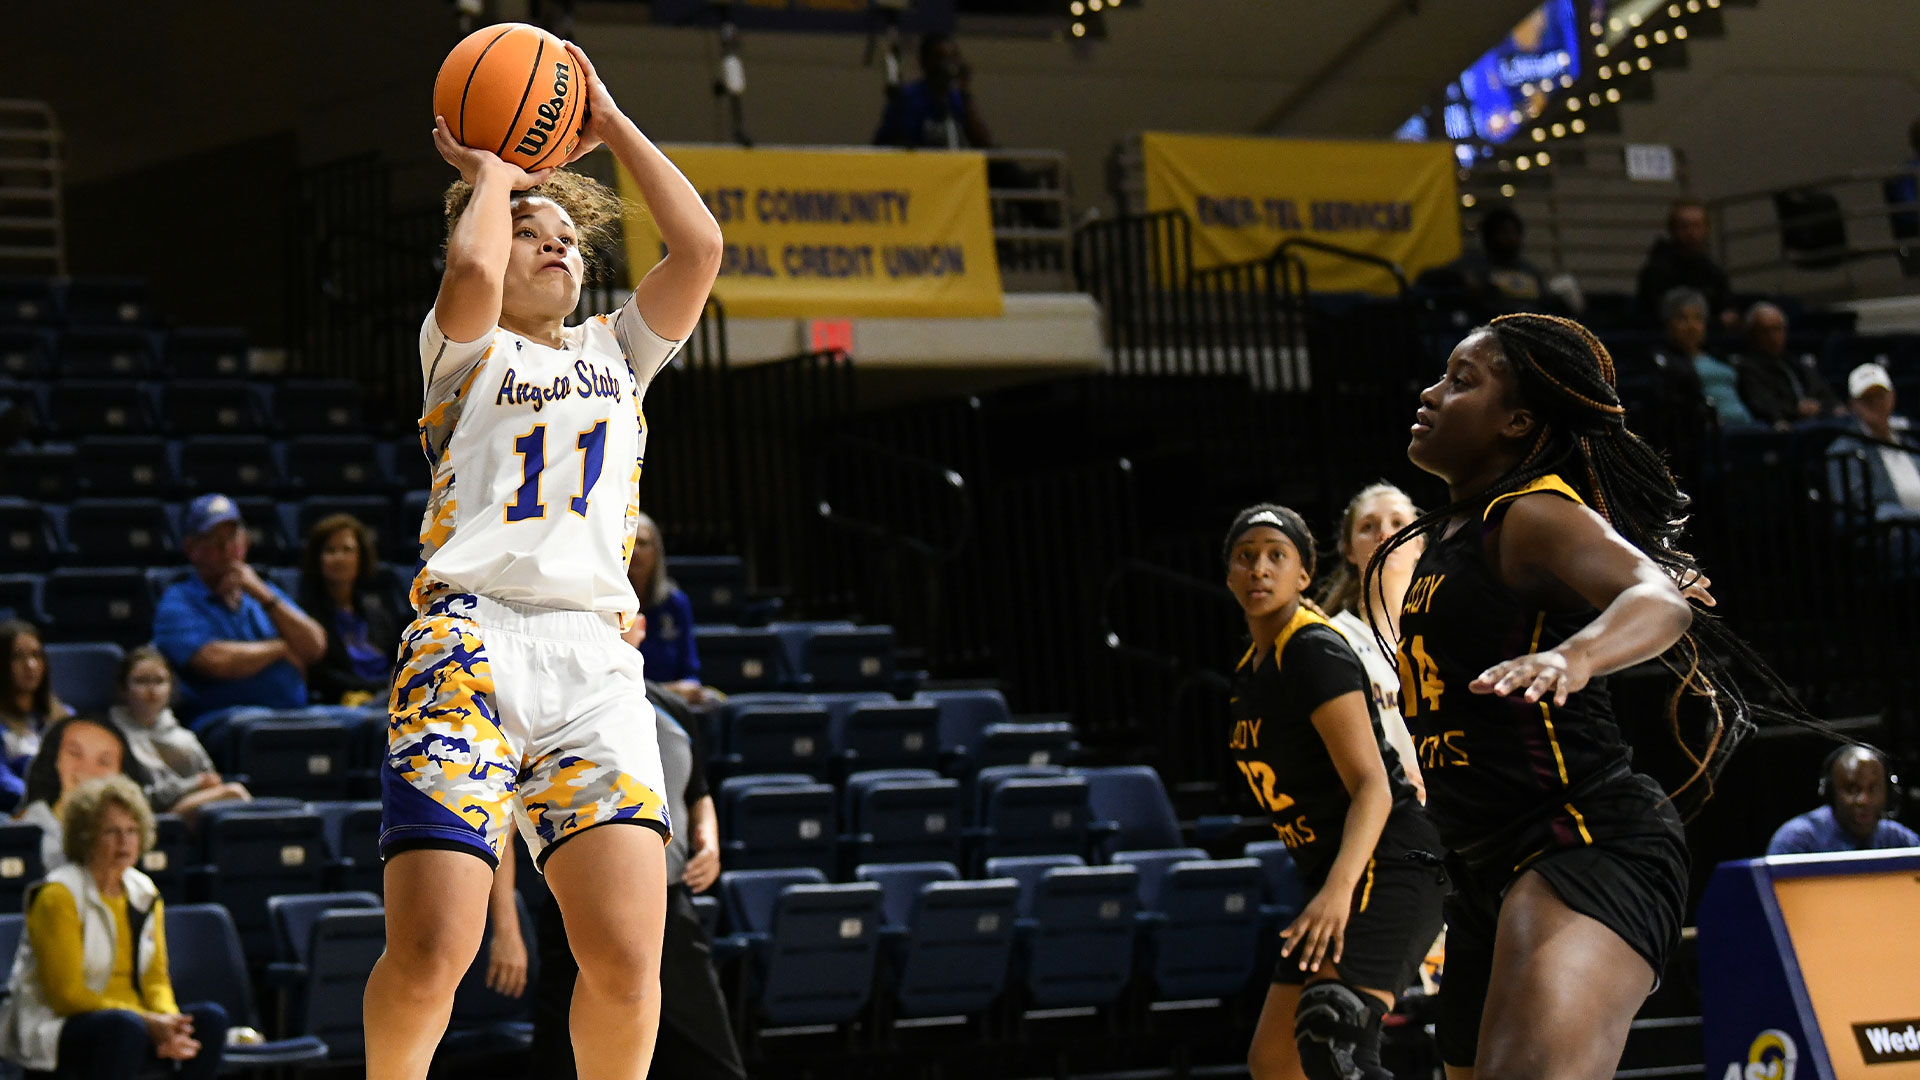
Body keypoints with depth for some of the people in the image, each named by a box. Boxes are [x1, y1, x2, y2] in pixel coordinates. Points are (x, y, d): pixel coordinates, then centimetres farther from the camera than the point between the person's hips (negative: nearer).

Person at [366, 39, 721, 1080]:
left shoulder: (616, 350, 28)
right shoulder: (466, 350, 17)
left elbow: (700, 245, 14)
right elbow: (470, 270, -7)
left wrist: (610, 127, 20)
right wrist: (492, 171, 11)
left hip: (595, 658, 3)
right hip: (469, 644, -3)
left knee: (626, 963, -13)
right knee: (428, 955, -16)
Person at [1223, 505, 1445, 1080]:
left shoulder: (1316, 654, -14)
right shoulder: (1251, 670, 14)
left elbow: (1372, 786, -22)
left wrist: (1338, 889, -35)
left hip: (1388, 866, -10)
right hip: (1338, 877, 10)